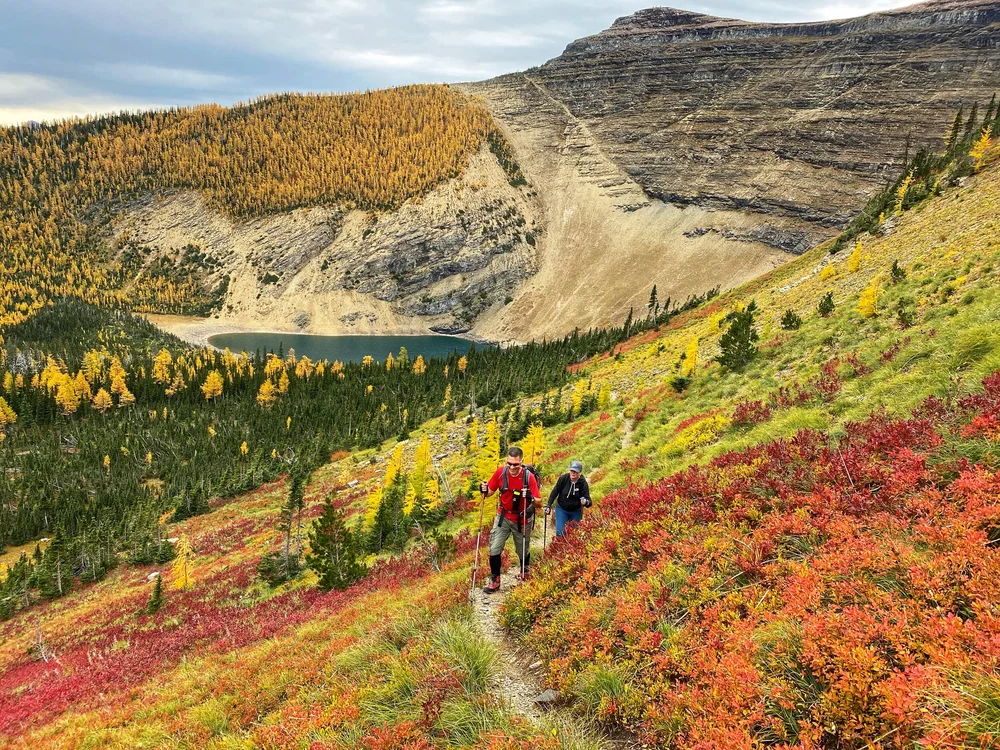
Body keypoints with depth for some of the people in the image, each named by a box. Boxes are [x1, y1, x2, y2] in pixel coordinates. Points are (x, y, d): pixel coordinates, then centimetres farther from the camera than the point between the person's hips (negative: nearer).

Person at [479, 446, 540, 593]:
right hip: (504, 516, 2)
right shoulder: (500, 472, -16)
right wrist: (485, 491, -25)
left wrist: (531, 498, -42)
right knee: (494, 549, -5)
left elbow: (539, 502, -20)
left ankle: (524, 572, 46)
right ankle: (495, 580, 14)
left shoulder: (529, 476, -23)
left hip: (522, 519, -2)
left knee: (523, 551, 15)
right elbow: (491, 490, -2)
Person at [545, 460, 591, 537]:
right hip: (561, 509, 0)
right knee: (560, 532, -8)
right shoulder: (563, 478, -17)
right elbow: (555, 492, -5)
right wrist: (548, 506, -8)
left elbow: (589, 501, -19)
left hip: (576, 512, 0)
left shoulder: (583, 483, -19)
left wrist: (586, 502, -43)